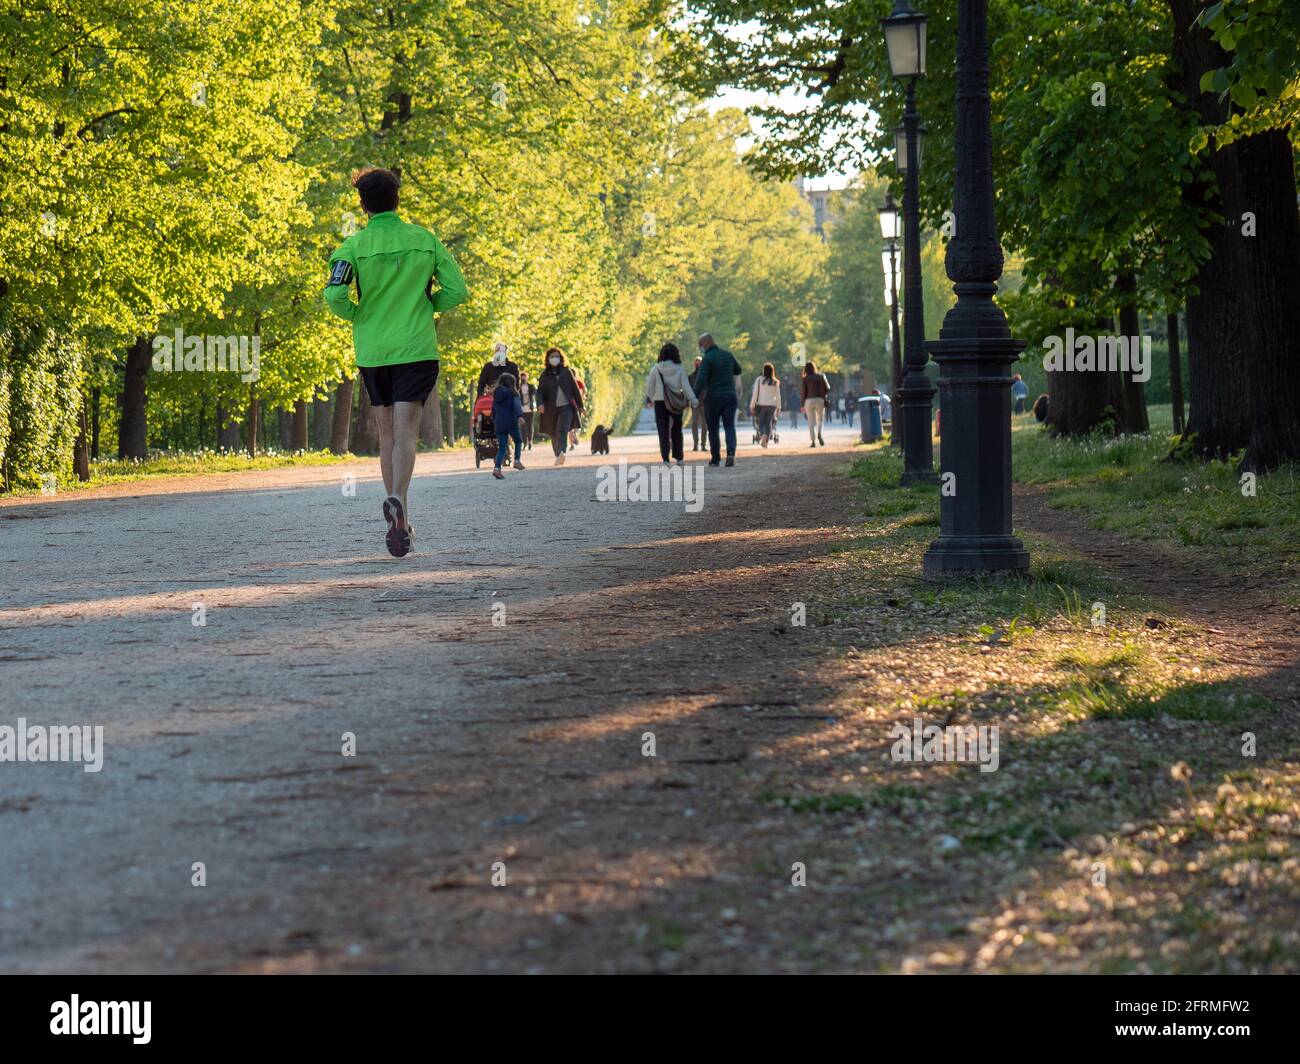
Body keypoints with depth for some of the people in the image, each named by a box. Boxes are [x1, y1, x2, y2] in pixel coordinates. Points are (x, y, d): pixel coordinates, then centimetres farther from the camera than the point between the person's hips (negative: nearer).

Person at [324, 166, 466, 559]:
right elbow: (456, 291, 0)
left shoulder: (354, 245, -3)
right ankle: (397, 501, -34)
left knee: (387, 434, 13)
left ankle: (401, 522, 18)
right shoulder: (425, 240, 1)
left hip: (372, 351, 1)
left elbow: (334, 294, -16)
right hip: (416, 348, -1)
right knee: (405, 432, -8)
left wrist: (357, 316, 4)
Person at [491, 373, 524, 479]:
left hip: (499, 424, 4)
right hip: (511, 422, -4)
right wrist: (520, 415, -34)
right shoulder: (512, 394, -4)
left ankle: (497, 468, -11)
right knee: (518, 440, 20)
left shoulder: (496, 395, 11)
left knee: (502, 447, 4)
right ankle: (517, 461, 7)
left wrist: (494, 422, 25)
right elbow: (517, 405, -20)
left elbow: (493, 410, 17)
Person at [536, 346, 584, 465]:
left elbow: (575, 389, 9)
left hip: (566, 407, -2)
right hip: (551, 409, 2)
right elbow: (540, 391, -1)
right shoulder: (545, 375, 5)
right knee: (554, 434, 9)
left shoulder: (566, 372, 5)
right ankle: (558, 456, 23)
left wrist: (580, 406, 10)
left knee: (562, 430, -22)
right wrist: (540, 404, -21)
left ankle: (561, 453, -39)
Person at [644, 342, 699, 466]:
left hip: (660, 402, -1)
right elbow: (686, 386, -7)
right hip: (676, 403, 1)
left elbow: (650, 386, 3)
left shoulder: (656, 368, -3)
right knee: (676, 431, 16)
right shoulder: (680, 369, -3)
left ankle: (665, 459, -10)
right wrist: (693, 400, -5)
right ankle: (678, 457, 16)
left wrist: (649, 399, 17)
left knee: (663, 432, 0)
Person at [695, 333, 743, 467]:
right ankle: (731, 453, -21)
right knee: (730, 426, 1)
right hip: (730, 395, 4)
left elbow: (701, 380, -20)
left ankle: (715, 458, 14)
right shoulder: (728, 355, 7)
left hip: (713, 397, -4)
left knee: (713, 428, 9)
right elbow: (738, 370, 25)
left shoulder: (707, 359, -11)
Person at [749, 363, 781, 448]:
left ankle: (763, 435, -26)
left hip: (761, 404, -2)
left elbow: (755, 393, -5)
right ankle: (766, 441, -1)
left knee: (761, 422, 4)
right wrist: (778, 408, 11)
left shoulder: (759, 380, -4)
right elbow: (778, 396, 5)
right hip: (772, 405, 2)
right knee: (768, 423, 10)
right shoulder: (776, 382, 5)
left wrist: (752, 406, -2)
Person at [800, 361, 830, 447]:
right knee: (820, 419, 14)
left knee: (811, 422, 3)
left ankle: (813, 441, -4)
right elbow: (827, 389, 4)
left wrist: (802, 405, 5)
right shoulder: (821, 376, 5)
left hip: (809, 401, -1)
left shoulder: (805, 379, 1)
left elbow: (802, 392, -1)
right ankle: (819, 434, -14)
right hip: (820, 400, 1)